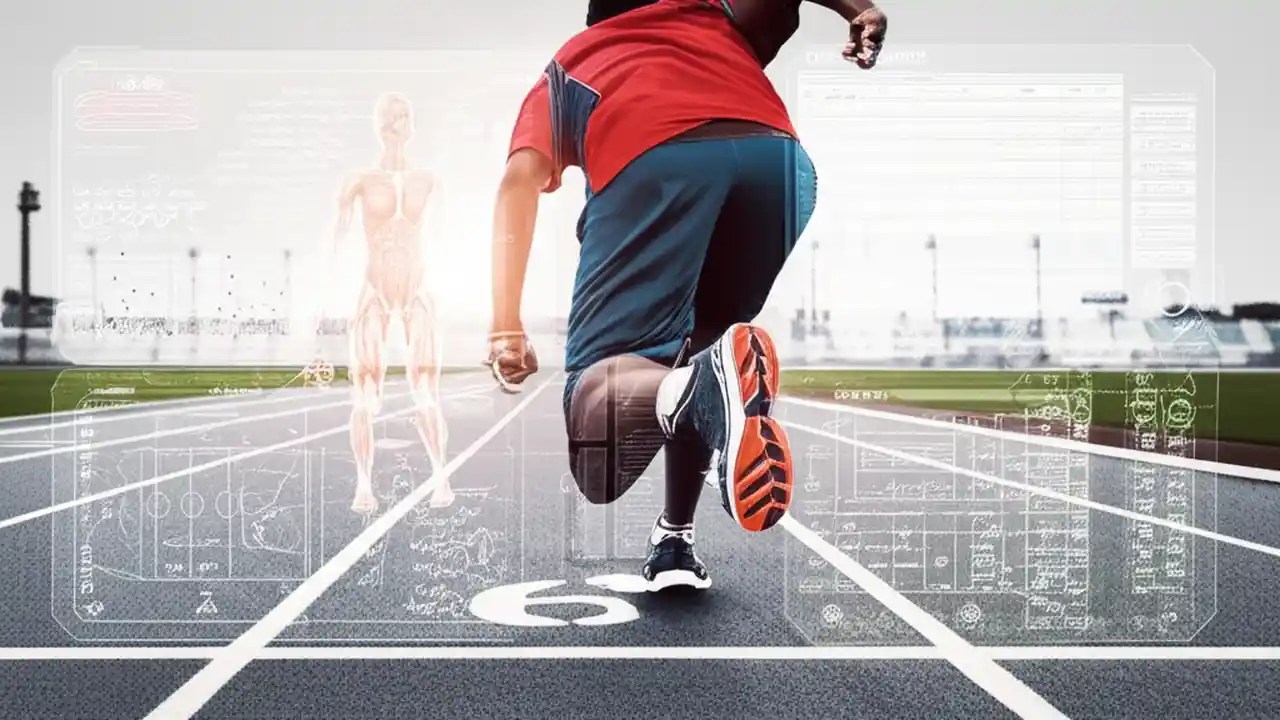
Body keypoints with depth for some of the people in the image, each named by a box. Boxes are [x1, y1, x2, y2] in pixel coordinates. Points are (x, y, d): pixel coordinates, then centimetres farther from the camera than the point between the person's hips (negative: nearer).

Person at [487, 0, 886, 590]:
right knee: (701, 347, 26)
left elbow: (520, 180, 17)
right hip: (778, 154, 3)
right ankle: (675, 543, 21)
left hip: (654, 158, -3)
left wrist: (506, 330, 10)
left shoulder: (563, 69, 34)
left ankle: (698, 390, -37)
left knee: (598, 396, -4)